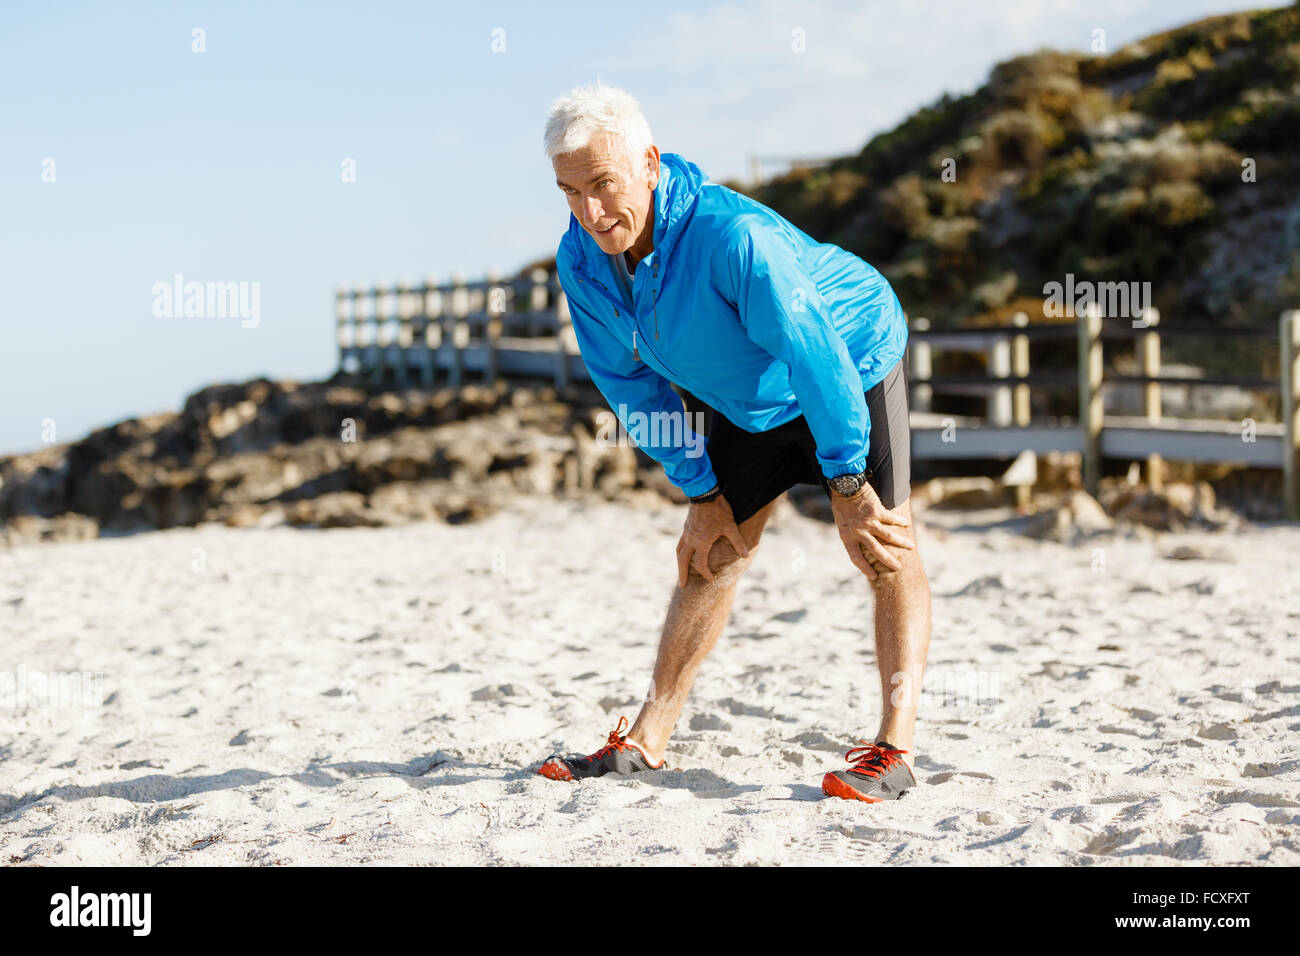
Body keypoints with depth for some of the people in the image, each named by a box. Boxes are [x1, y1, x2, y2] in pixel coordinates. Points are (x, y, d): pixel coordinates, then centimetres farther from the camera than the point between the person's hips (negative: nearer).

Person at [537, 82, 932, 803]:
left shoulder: (732, 234, -39)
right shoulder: (580, 262, -19)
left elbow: (813, 352, -33)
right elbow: (629, 383, -6)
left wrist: (846, 485, -26)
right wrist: (701, 492, -5)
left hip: (851, 364, -6)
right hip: (750, 403, 6)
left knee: (882, 547, -15)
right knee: (709, 554, 7)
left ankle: (895, 748, -11)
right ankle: (646, 741, 13)